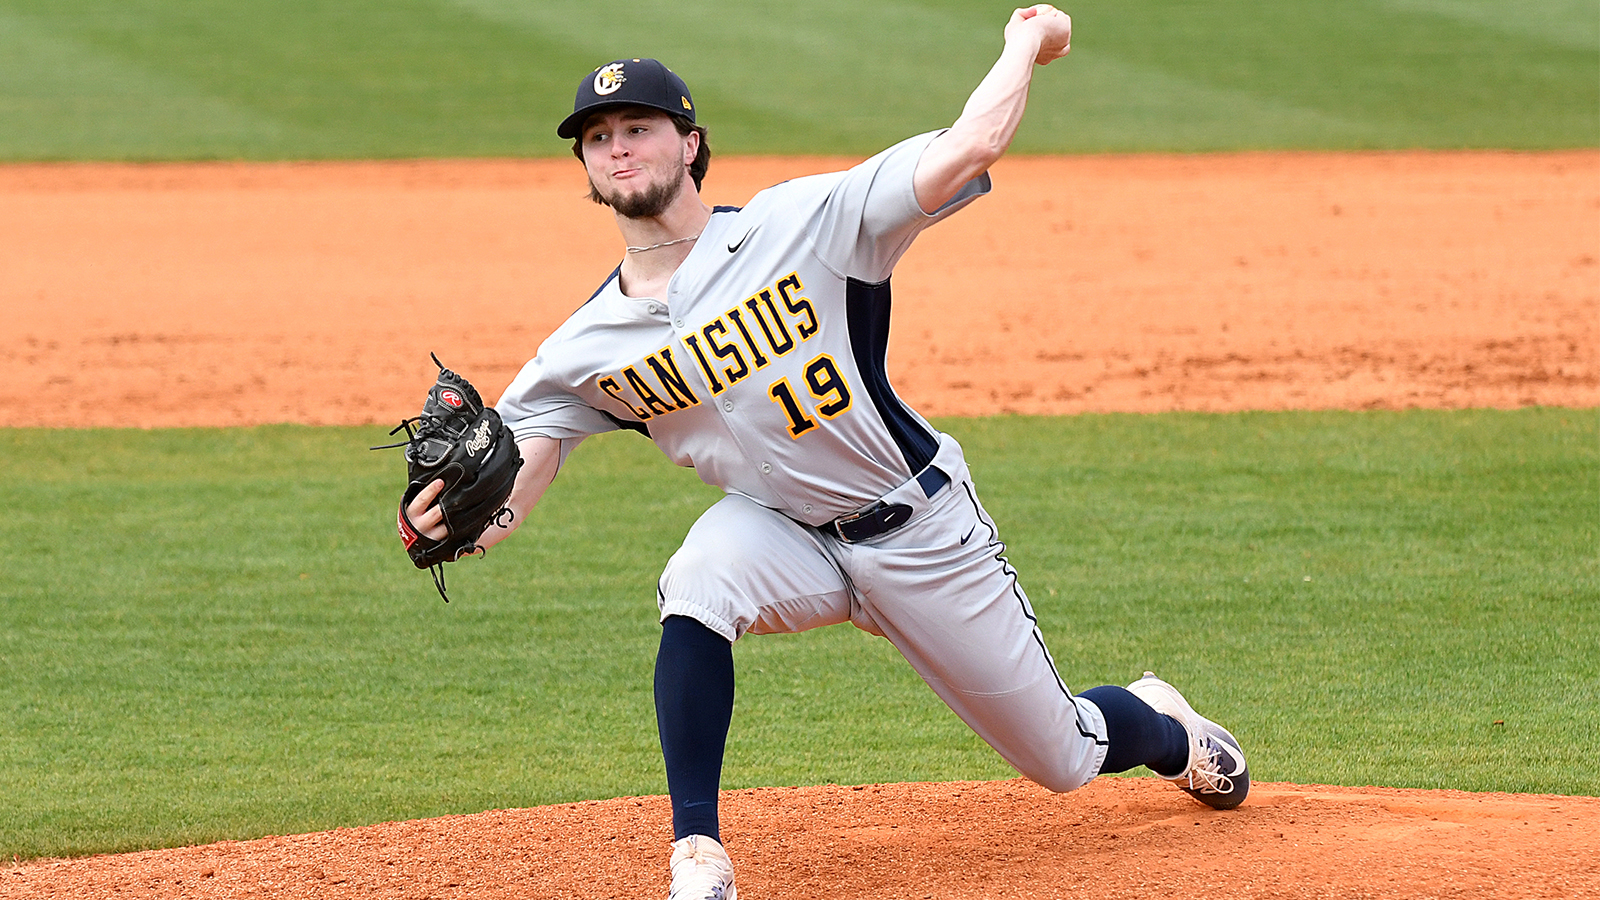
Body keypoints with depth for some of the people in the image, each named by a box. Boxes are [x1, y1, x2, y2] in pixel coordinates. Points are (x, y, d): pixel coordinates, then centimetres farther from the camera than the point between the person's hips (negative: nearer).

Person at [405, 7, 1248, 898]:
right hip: (782, 532, 2)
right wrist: (455, 516, -39)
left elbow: (967, 151, -25)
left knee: (1066, 758, 9)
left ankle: (1166, 726, 47)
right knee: (699, 582, -35)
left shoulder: (803, 222, -19)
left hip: (921, 529, -2)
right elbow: (504, 499, -16)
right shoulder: (582, 353, -10)